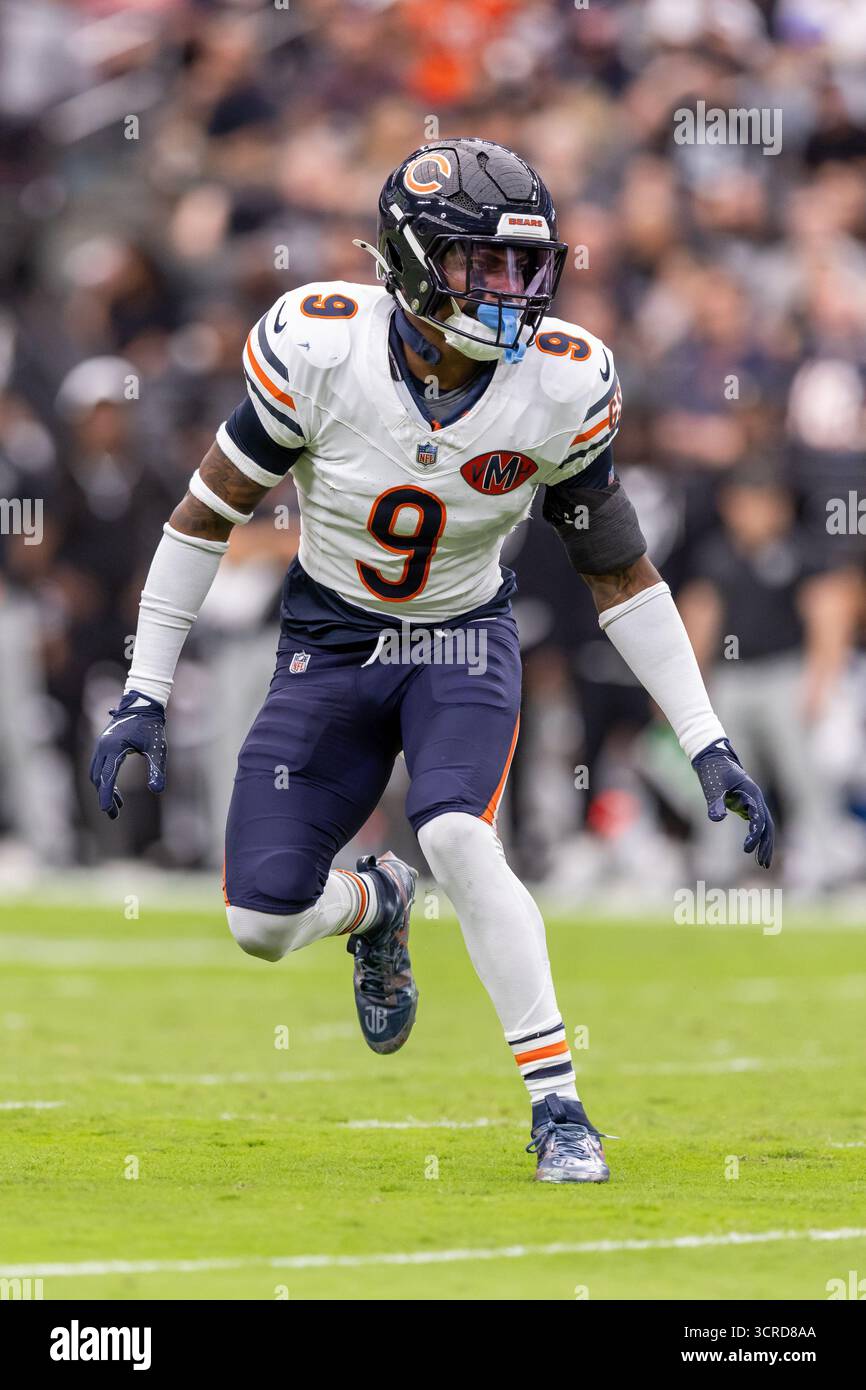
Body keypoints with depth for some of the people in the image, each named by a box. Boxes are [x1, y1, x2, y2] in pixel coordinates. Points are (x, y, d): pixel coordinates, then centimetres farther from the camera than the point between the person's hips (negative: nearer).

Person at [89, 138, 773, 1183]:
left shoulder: (560, 387, -17)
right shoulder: (319, 349, -22)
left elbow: (620, 573, -4)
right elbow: (208, 512, -9)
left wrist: (707, 745, -6)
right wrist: (144, 696, -10)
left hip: (464, 638, -1)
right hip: (329, 643, 1)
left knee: (456, 837, -30)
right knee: (264, 920, -9)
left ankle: (557, 1109, -20)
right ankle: (374, 905, 30)